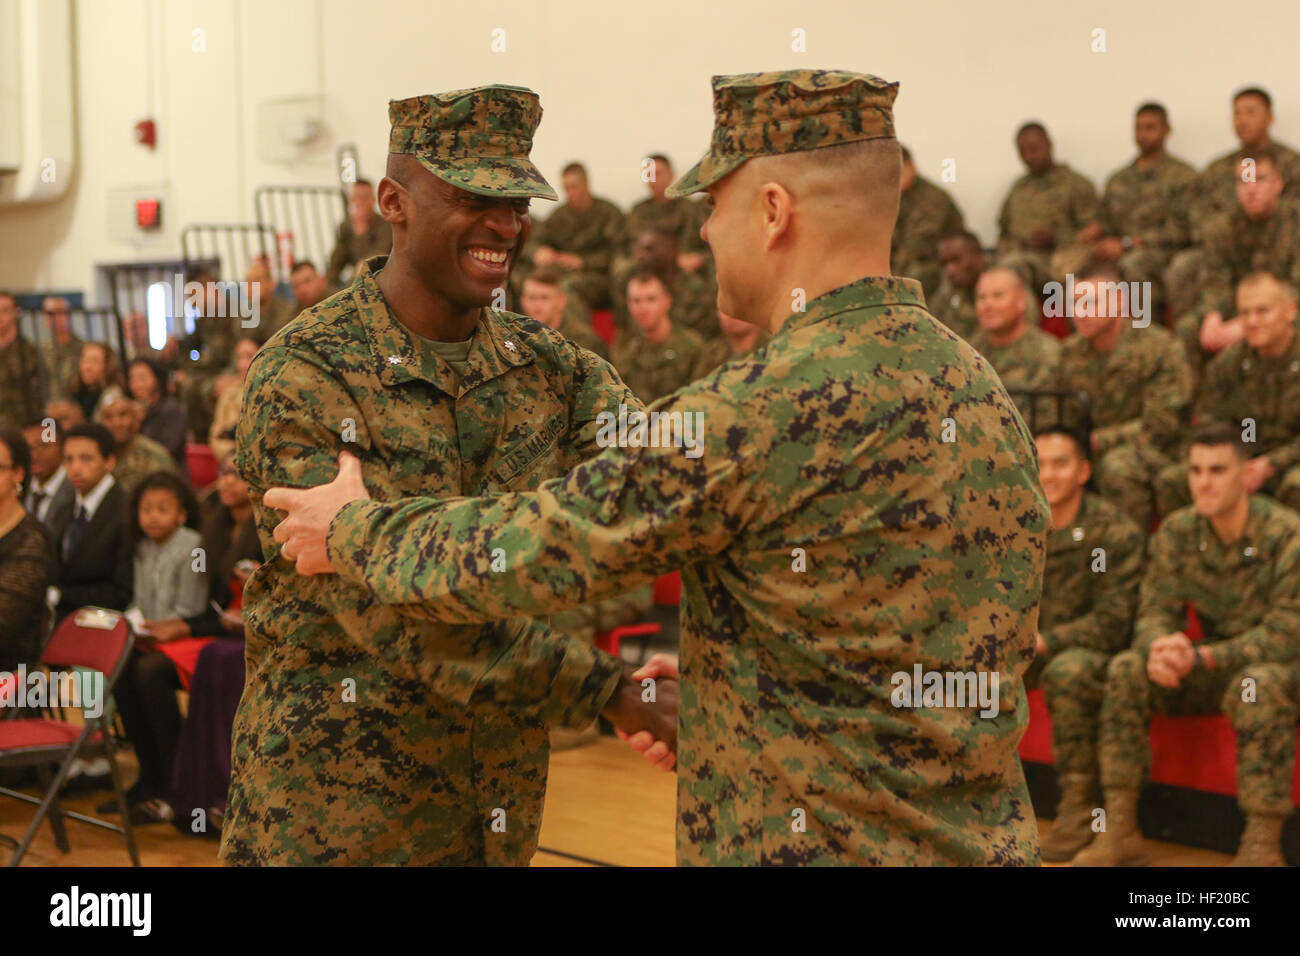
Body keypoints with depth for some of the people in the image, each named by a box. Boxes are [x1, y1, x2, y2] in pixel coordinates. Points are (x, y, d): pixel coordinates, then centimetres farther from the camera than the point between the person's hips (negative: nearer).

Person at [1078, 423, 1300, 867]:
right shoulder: (1177, 532, -4)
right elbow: (1156, 612, -4)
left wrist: (1200, 658, -34)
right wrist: (1158, 651, -29)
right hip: (1216, 669, 5)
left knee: (1260, 686, -39)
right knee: (1126, 670, -17)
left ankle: (1261, 848, -32)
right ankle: (1119, 834, -17)